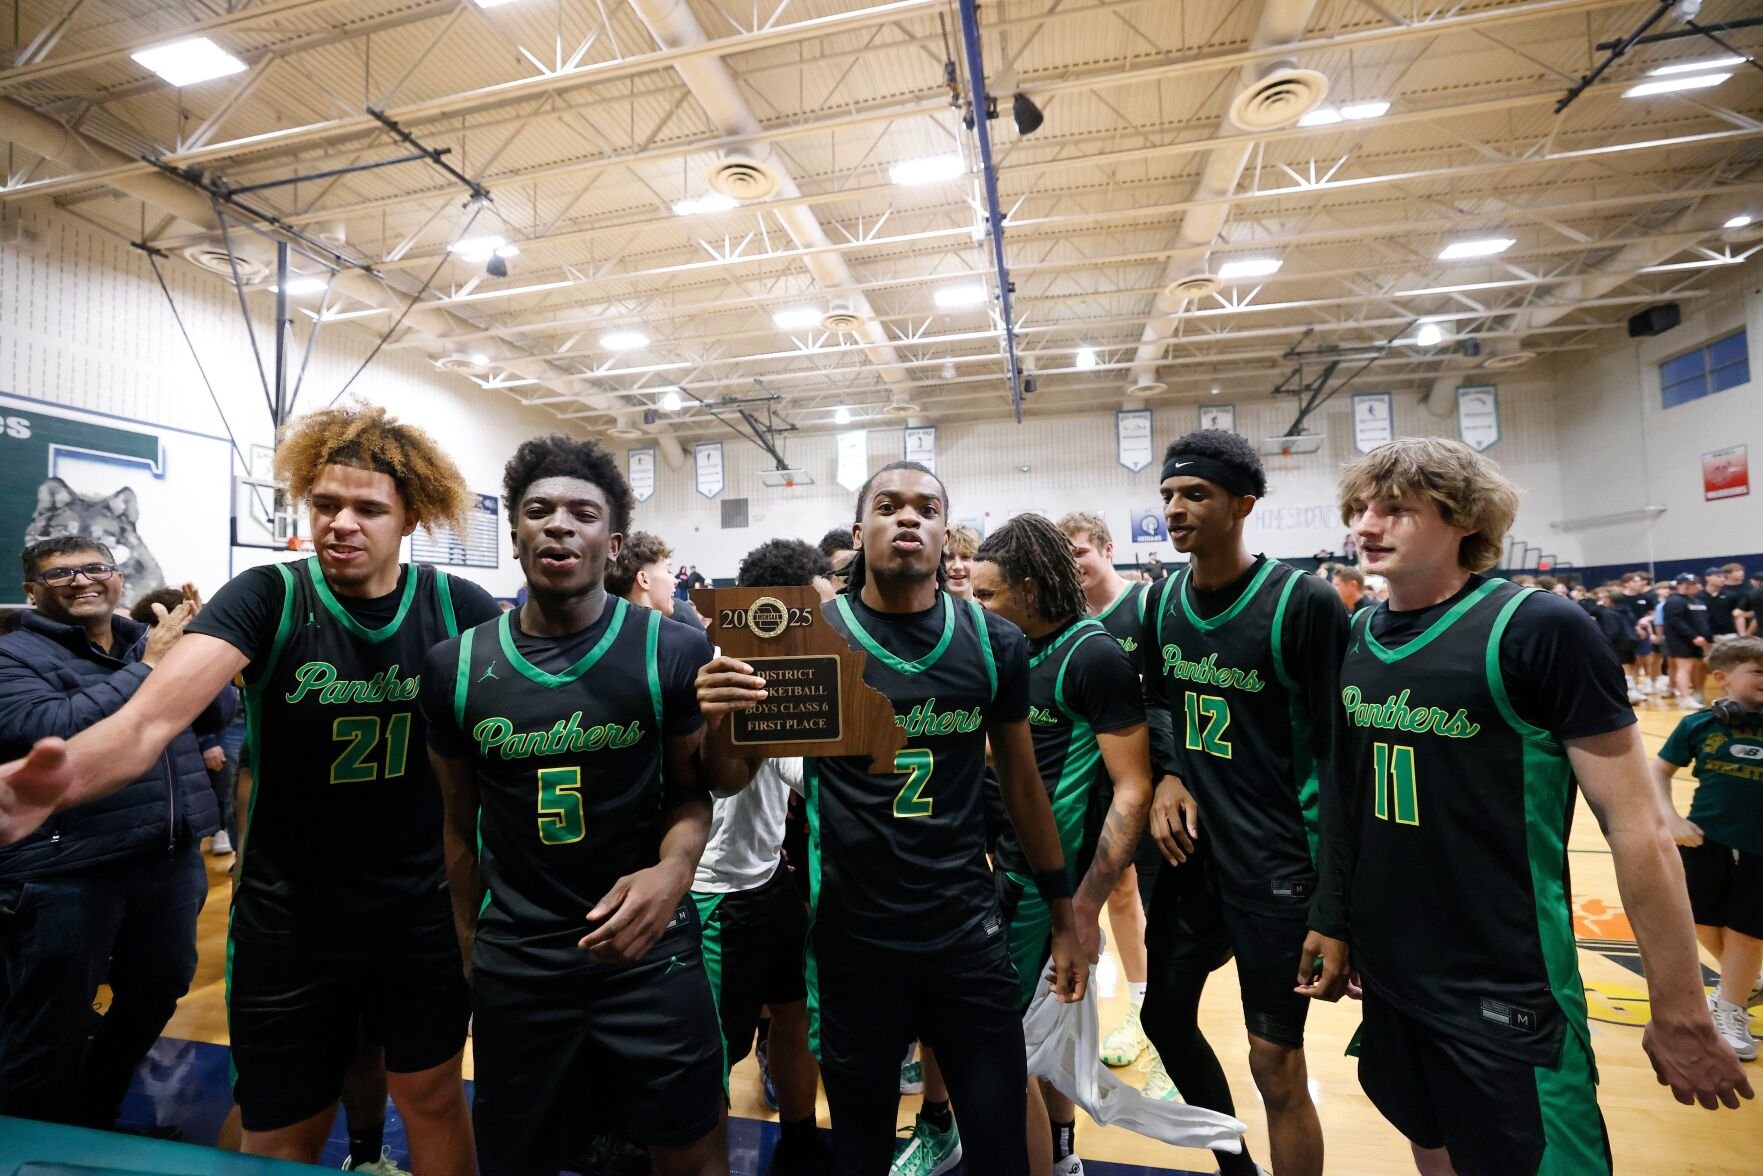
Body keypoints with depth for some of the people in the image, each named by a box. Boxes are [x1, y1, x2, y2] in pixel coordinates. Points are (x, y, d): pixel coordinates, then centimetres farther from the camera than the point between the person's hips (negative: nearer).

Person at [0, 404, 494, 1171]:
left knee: (433, 1101, 20)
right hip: (289, 923, 0)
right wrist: (65, 777, -47)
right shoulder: (266, 599, -14)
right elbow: (154, 712, -28)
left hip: (424, 915, 1)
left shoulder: (460, 609, -11)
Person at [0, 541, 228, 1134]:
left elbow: (219, 712, 3)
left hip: (172, 859, 6)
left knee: (156, 996, 21)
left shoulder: (152, 640, 9)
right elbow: (47, 730, -23)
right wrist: (147, 667, -22)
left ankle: (95, 1120, 44)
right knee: (50, 1031, 10)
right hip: (63, 873, -6)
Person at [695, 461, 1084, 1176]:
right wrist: (721, 719, -28)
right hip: (853, 937, -1)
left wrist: (1063, 915, 10)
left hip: (969, 934, 1)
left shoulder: (995, 642, -3)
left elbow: (1021, 782, 7)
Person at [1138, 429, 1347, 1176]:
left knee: (1277, 1067, 6)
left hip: (1276, 868, -6)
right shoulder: (1162, 603, 2)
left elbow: (1340, 759, -14)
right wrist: (1165, 776, -6)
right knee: (1165, 1016, 19)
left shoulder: (1304, 603, -15)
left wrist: (1335, 910, -14)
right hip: (1187, 855, 6)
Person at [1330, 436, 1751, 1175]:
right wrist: (1334, 920, 15)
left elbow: (1639, 828, -13)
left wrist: (1680, 1012, -10)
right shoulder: (1355, 639, 0)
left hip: (1506, 994, -5)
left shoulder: (1538, 630, -16)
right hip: (1387, 977, 6)